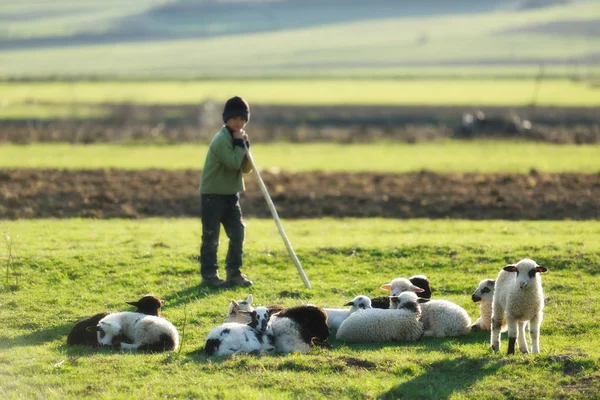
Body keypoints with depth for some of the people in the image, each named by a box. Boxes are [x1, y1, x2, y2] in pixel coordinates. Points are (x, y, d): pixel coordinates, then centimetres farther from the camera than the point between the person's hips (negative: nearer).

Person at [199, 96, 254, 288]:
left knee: (238, 233, 4)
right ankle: (209, 274, 3)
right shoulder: (222, 139, -17)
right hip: (212, 194, -8)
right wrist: (240, 144, -16)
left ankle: (234, 272, 12)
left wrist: (245, 147, -7)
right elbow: (233, 163, -25)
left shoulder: (237, 138, 10)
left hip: (231, 194, 8)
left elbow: (245, 169, 6)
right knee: (211, 236, -2)